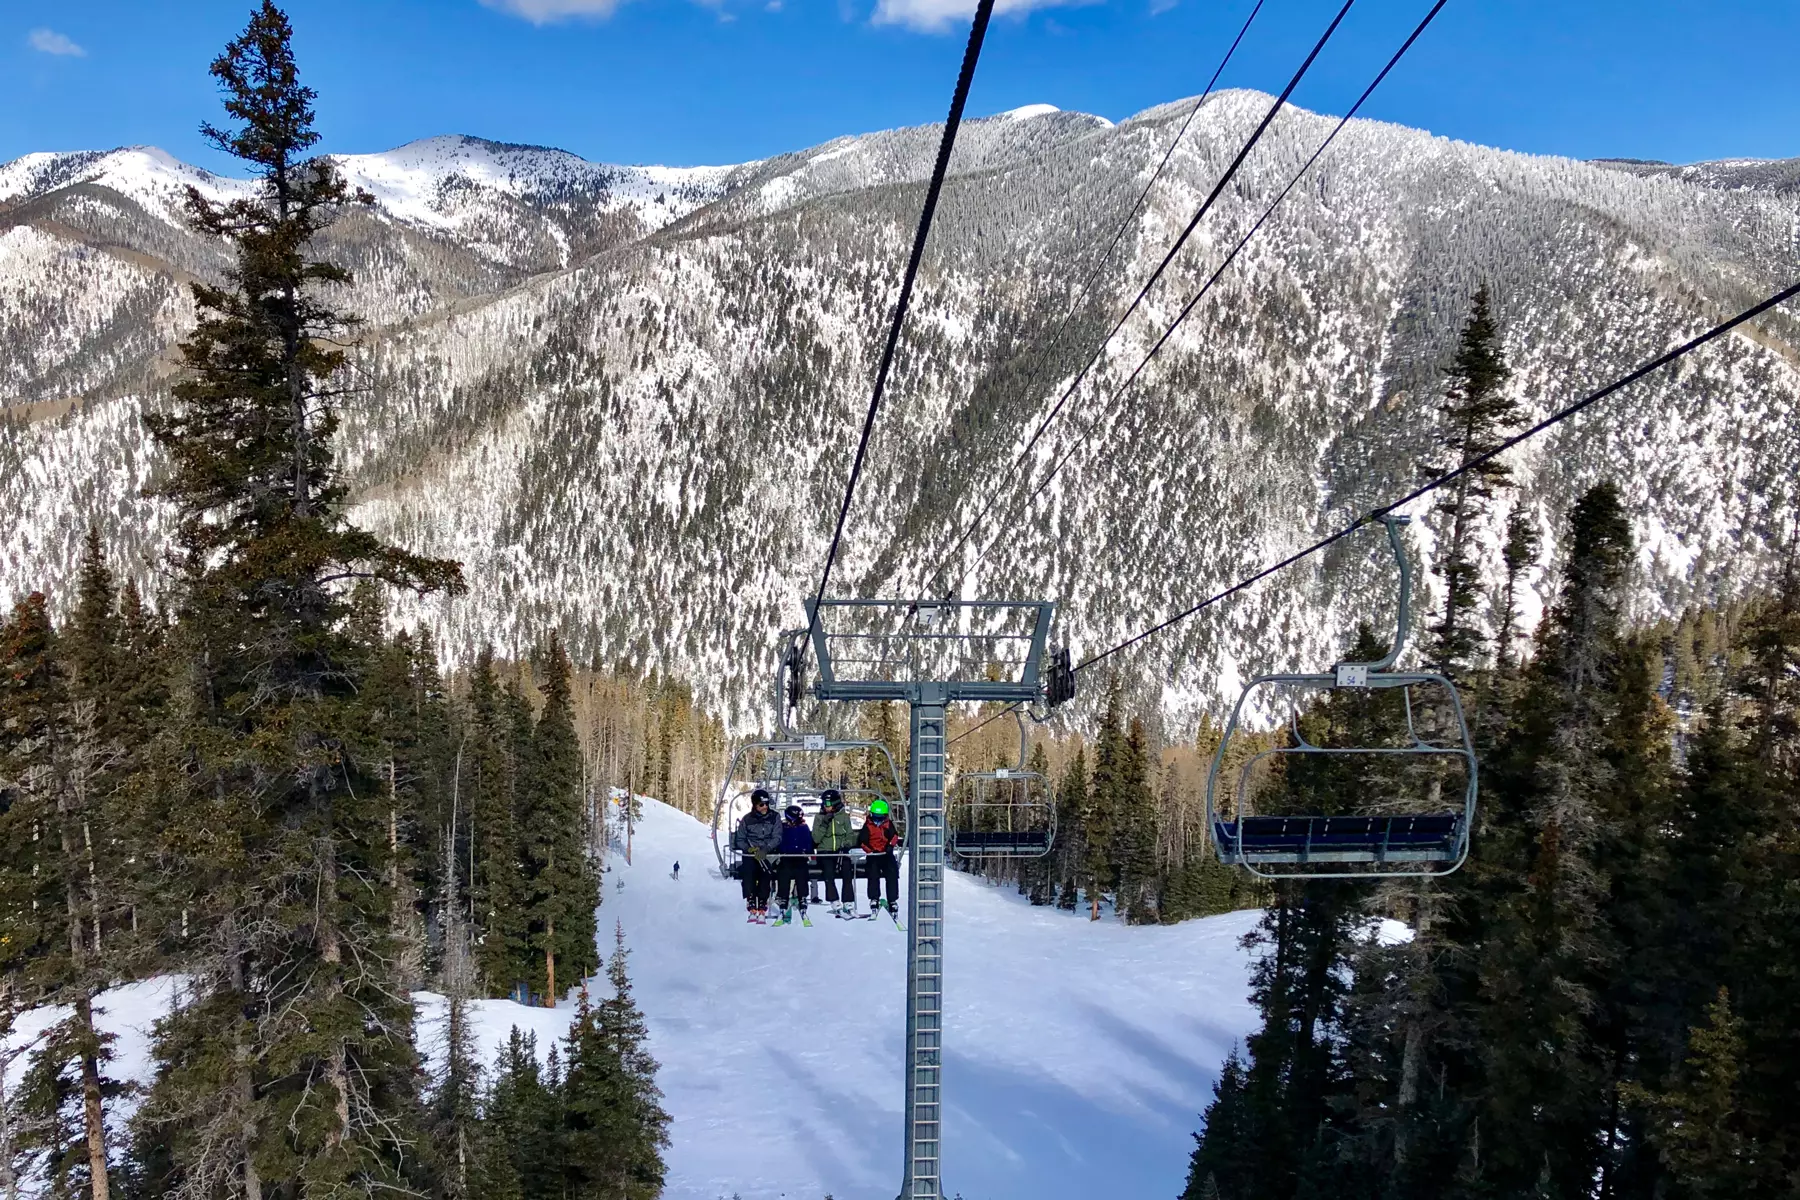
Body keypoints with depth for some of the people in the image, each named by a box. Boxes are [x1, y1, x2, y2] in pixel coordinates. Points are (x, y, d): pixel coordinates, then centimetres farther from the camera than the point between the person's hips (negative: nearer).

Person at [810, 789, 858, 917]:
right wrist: (824, 824, -11)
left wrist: (847, 844, -9)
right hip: (825, 851, 0)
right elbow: (816, 839, 0)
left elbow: (850, 834, 11)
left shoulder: (844, 816, 8)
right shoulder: (819, 818, 8)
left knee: (847, 874, -17)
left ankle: (849, 905, -13)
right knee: (829, 875, -19)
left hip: (841, 851, 1)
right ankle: (836, 906, -17)